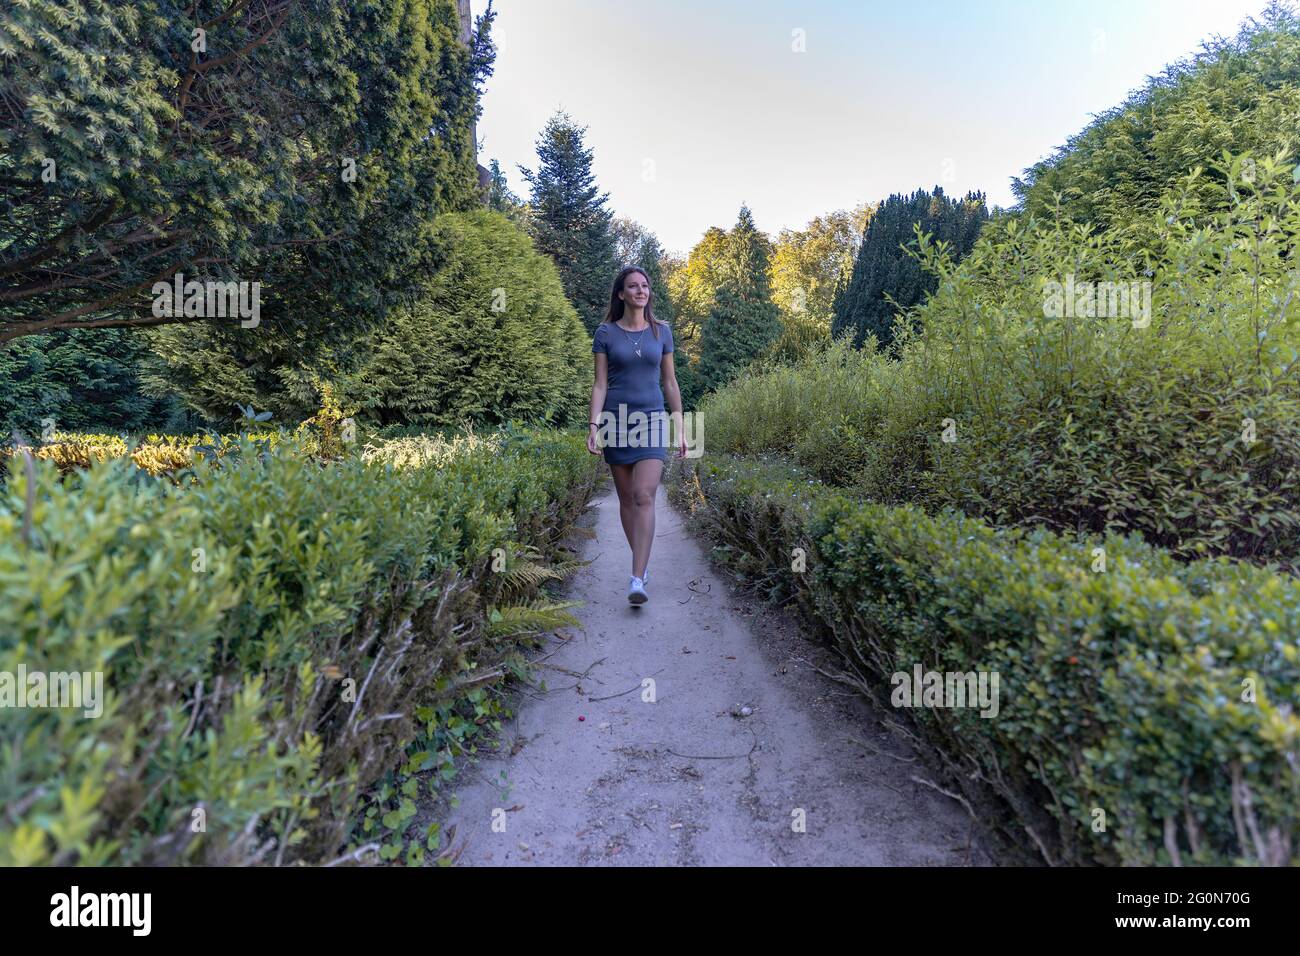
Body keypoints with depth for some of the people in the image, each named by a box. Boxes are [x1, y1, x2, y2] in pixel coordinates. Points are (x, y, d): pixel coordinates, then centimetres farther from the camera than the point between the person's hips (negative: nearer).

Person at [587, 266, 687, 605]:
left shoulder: (662, 331, 6)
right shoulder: (605, 332, 2)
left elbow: (670, 382, 9)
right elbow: (600, 384, -2)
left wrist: (680, 429, 8)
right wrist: (593, 427, -13)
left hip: (652, 422, 0)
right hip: (617, 422, 0)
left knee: (644, 497, -15)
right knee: (627, 499, 7)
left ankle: (637, 581, -17)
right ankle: (642, 562, 25)